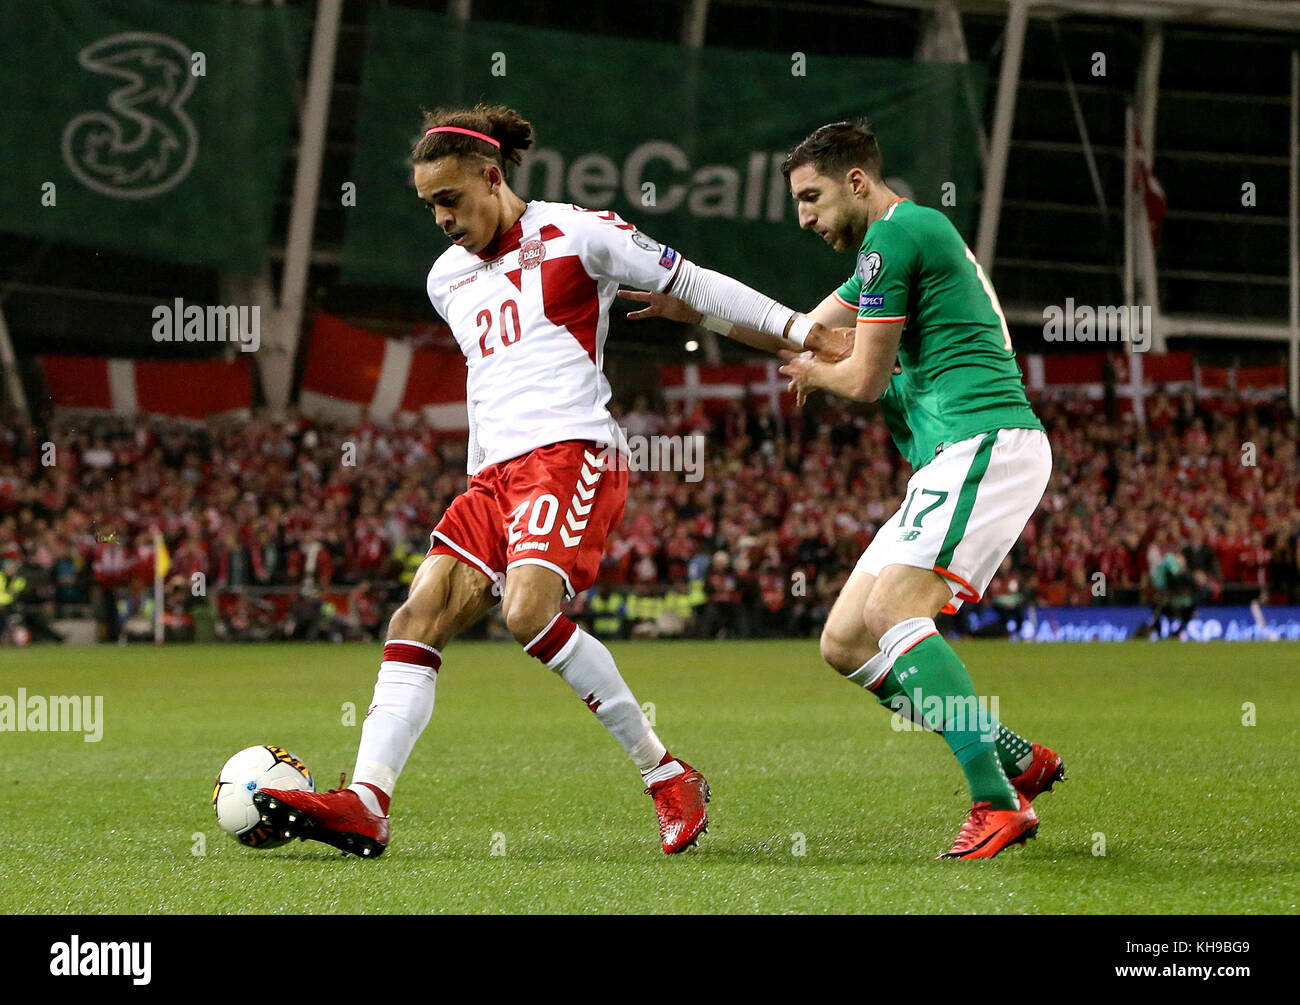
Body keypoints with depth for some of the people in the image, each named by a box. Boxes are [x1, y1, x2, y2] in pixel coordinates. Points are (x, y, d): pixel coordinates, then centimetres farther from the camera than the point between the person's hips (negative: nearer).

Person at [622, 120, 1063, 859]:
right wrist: (692, 308, 20)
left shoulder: (895, 232, -7)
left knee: (892, 608, -26)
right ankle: (1020, 759, 5)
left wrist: (814, 373, 15)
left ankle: (998, 801, -30)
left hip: (985, 443, -10)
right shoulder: (907, 238, 25)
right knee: (845, 641, 5)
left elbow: (866, 379, -8)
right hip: (952, 462, 10)